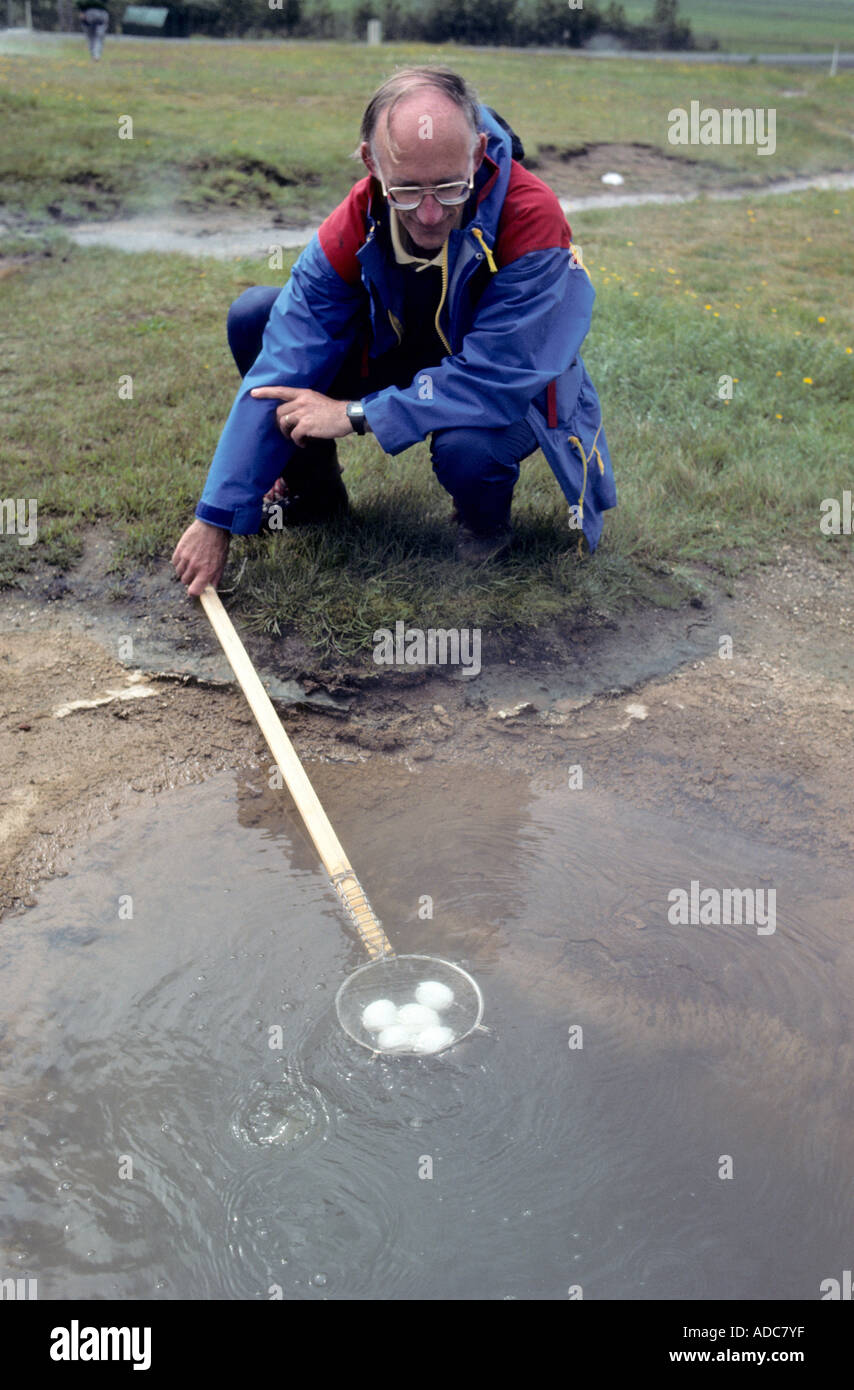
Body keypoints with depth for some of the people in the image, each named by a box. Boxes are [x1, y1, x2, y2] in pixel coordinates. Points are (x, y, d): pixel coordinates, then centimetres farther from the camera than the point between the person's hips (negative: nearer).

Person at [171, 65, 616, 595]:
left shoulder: (532, 218, -32)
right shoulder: (355, 225, -21)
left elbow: (495, 380, -34)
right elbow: (279, 371, -23)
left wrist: (354, 414, -31)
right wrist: (217, 519, -24)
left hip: (510, 393, -4)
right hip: (403, 358, 4)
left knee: (465, 444, -41)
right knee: (253, 317, -11)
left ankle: (486, 516, -2)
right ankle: (312, 487, 10)